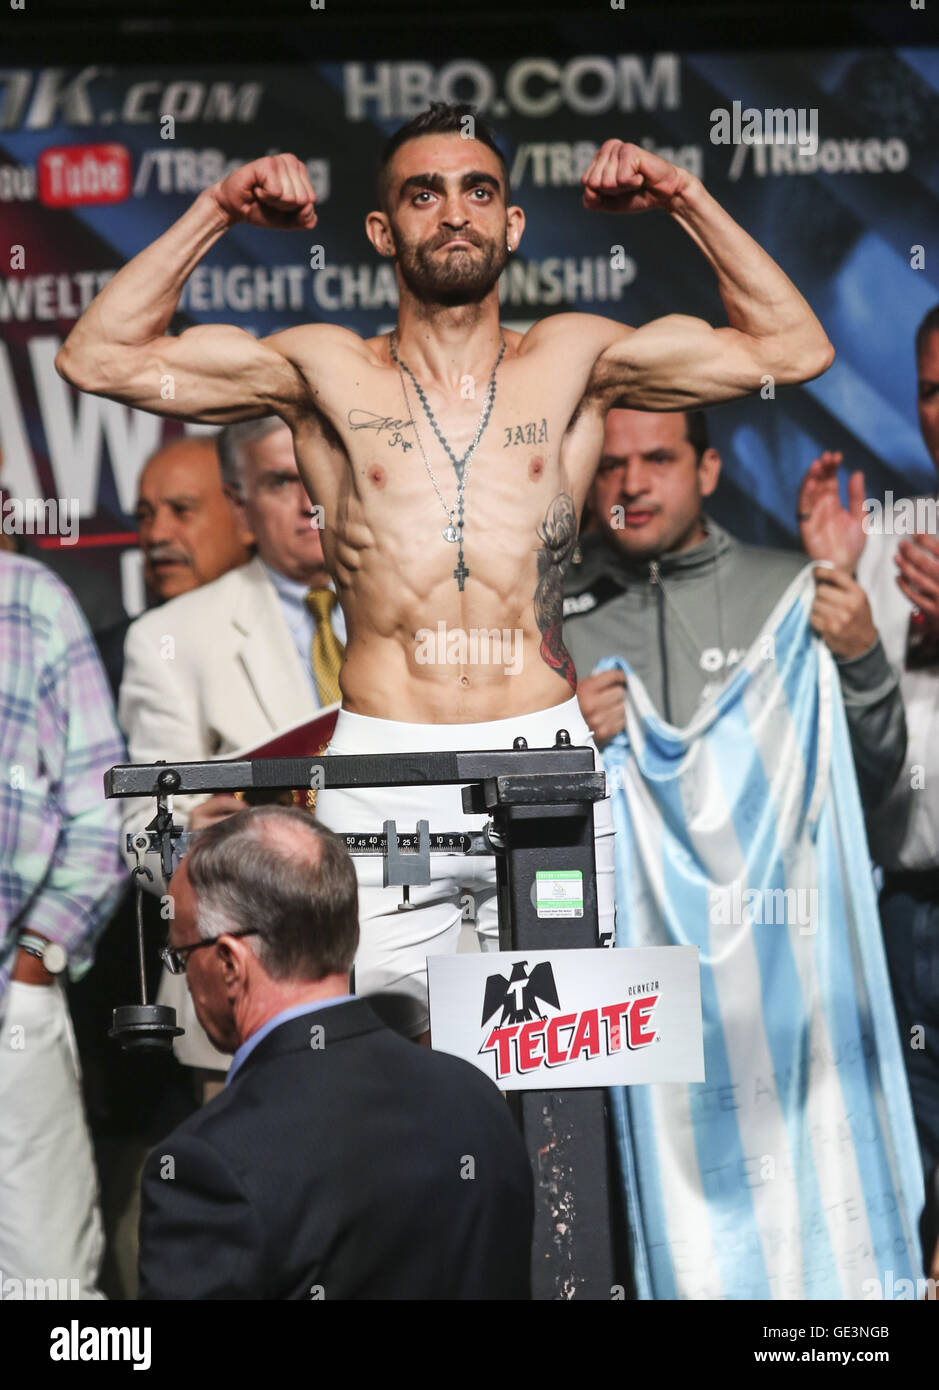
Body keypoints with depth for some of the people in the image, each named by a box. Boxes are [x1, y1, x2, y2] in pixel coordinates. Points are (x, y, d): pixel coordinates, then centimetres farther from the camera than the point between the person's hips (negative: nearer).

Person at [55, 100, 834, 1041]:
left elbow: (792, 349, 12)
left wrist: (686, 202, 5)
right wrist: (216, 213, 1)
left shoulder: (571, 362, 12)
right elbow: (98, 357, 5)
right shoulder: (328, 373, 9)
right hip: (381, 772, -1)